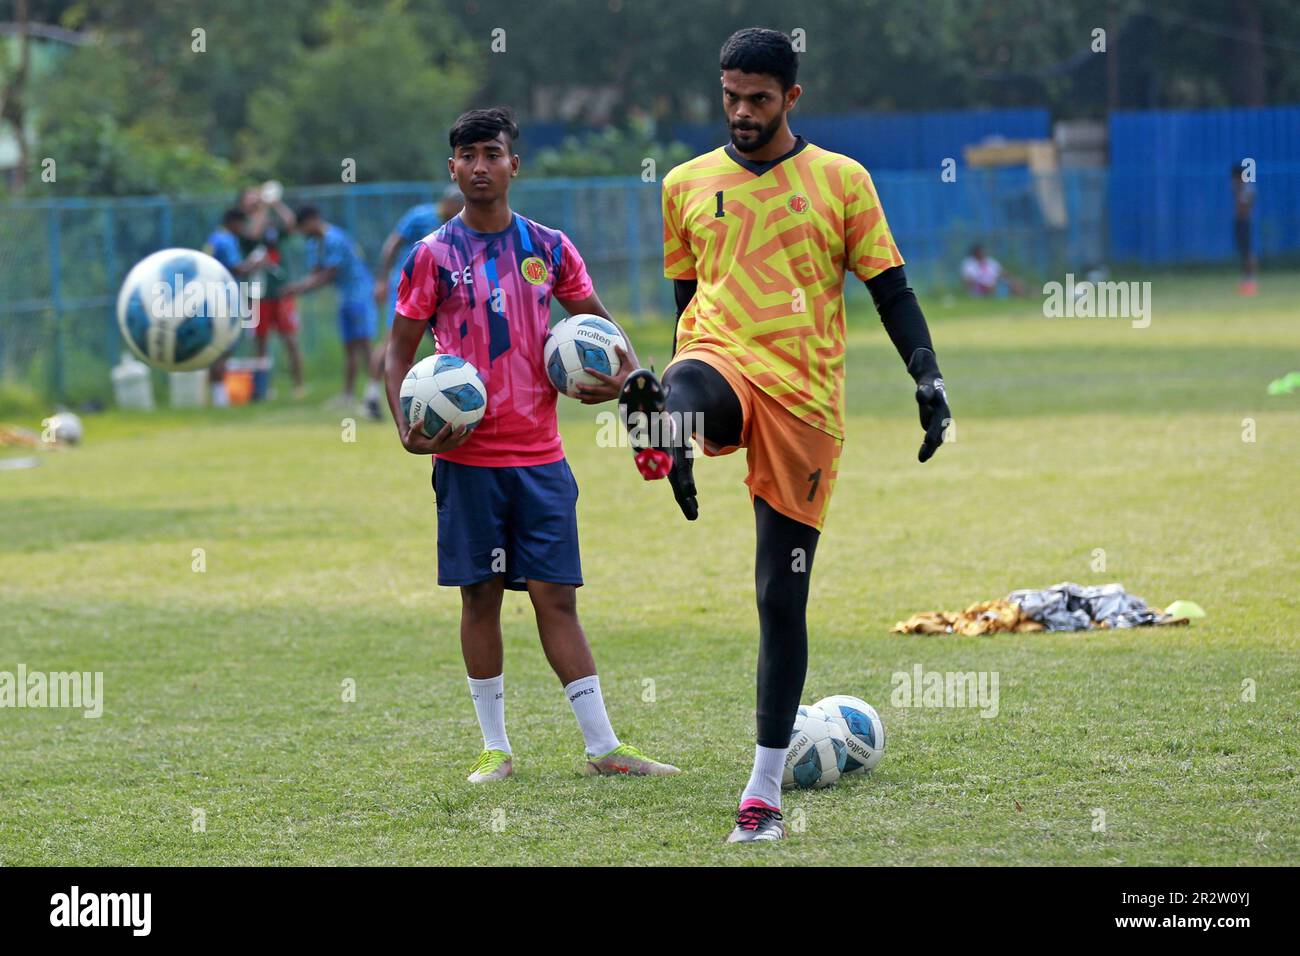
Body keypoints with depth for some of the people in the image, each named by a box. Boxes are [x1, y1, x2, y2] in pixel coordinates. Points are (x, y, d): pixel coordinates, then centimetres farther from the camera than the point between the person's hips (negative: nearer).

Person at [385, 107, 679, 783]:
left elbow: (597, 322, 17)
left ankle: (603, 746, 1)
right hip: (466, 455, -1)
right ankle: (495, 748, 11)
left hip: (539, 454, 1)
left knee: (556, 595, 0)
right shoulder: (434, 256, 0)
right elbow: (398, 353, 3)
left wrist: (622, 368, -4)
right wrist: (406, 426, -13)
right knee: (480, 594, 3)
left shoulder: (548, 248, 7)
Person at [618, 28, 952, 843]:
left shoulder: (841, 180, 7)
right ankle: (668, 443, -73)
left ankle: (767, 789, 6)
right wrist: (660, 382, 14)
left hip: (805, 399, -2)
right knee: (684, 385, -39)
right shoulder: (688, 184, 13)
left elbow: (891, 289, 7)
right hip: (723, 362, 2)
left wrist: (929, 378, -5)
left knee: (783, 594, 0)